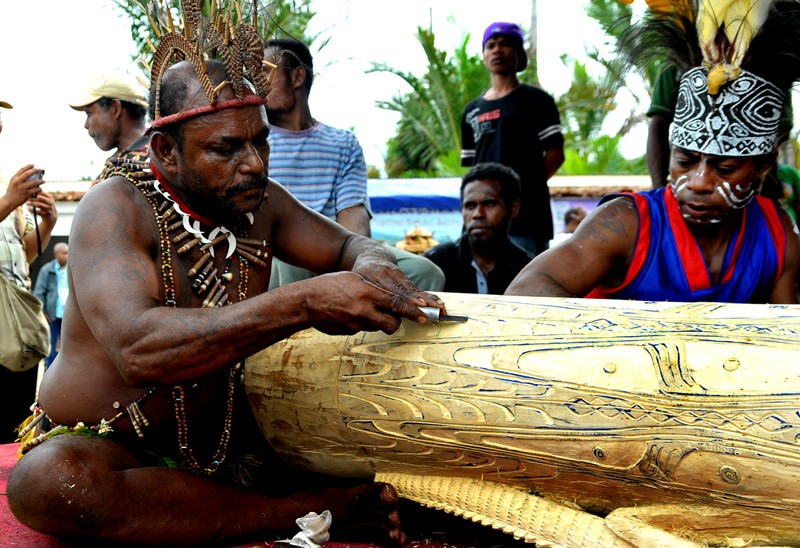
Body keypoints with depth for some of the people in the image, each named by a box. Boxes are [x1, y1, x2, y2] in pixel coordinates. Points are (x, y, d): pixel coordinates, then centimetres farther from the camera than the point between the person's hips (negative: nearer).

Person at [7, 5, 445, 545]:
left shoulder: (259, 201, 0)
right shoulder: (115, 210, -19)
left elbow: (349, 244, 13)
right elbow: (138, 349, -36)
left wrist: (371, 265, -14)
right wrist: (303, 304, -45)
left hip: (225, 442, 5)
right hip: (110, 452, -5)